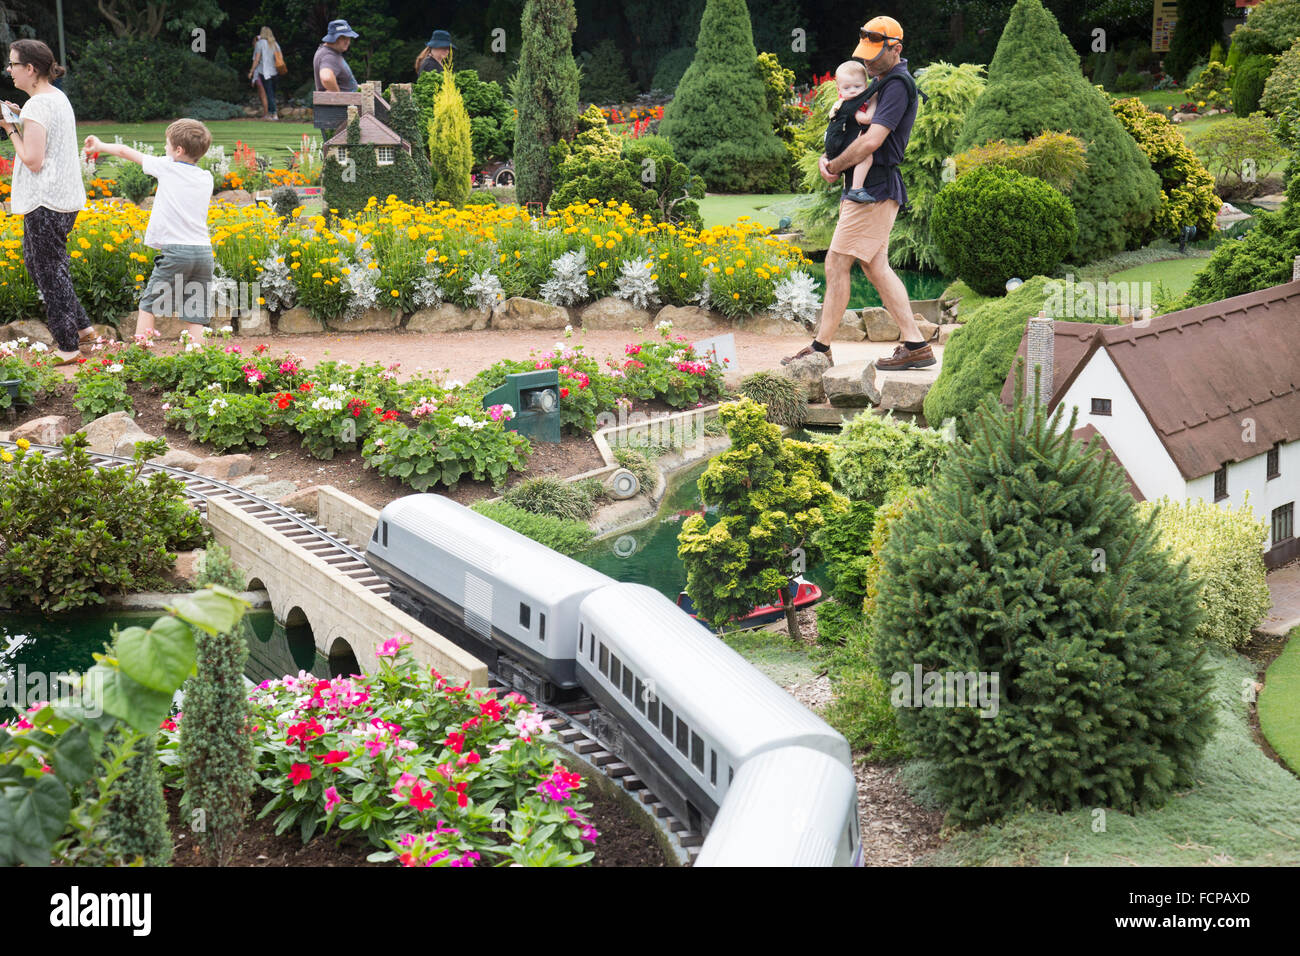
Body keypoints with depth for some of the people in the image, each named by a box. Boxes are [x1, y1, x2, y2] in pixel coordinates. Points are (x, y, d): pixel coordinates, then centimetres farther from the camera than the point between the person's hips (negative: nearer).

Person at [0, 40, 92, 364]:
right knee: (43, 263, 20)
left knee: (49, 271, -1)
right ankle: (81, 327, 23)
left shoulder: (37, 105, -17)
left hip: (45, 203, -10)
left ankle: (68, 347, 5)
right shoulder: (58, 97, 13)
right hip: (65, 199, 10)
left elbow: (33, 160, -20)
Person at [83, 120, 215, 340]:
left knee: (148, 304, 8)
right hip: (204, 251, 4)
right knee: (196, 318, 3)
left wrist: (100, 146, 29)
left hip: (175, 250, -4)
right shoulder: (207, 179, 11)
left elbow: (125, 151, 12)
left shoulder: (167, 168, 0)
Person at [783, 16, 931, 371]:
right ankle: (916, 345, 7)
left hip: (875, 189, -10)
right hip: (867, 188, 10)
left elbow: (871, 141, -23)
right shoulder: (879, 81, 18)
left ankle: (821, 348, -1)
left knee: (836, 264, -7)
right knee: (876, 268, 9)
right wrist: (827, 157, 6)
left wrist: (835, 167, -10)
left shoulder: (898, 84, -14)